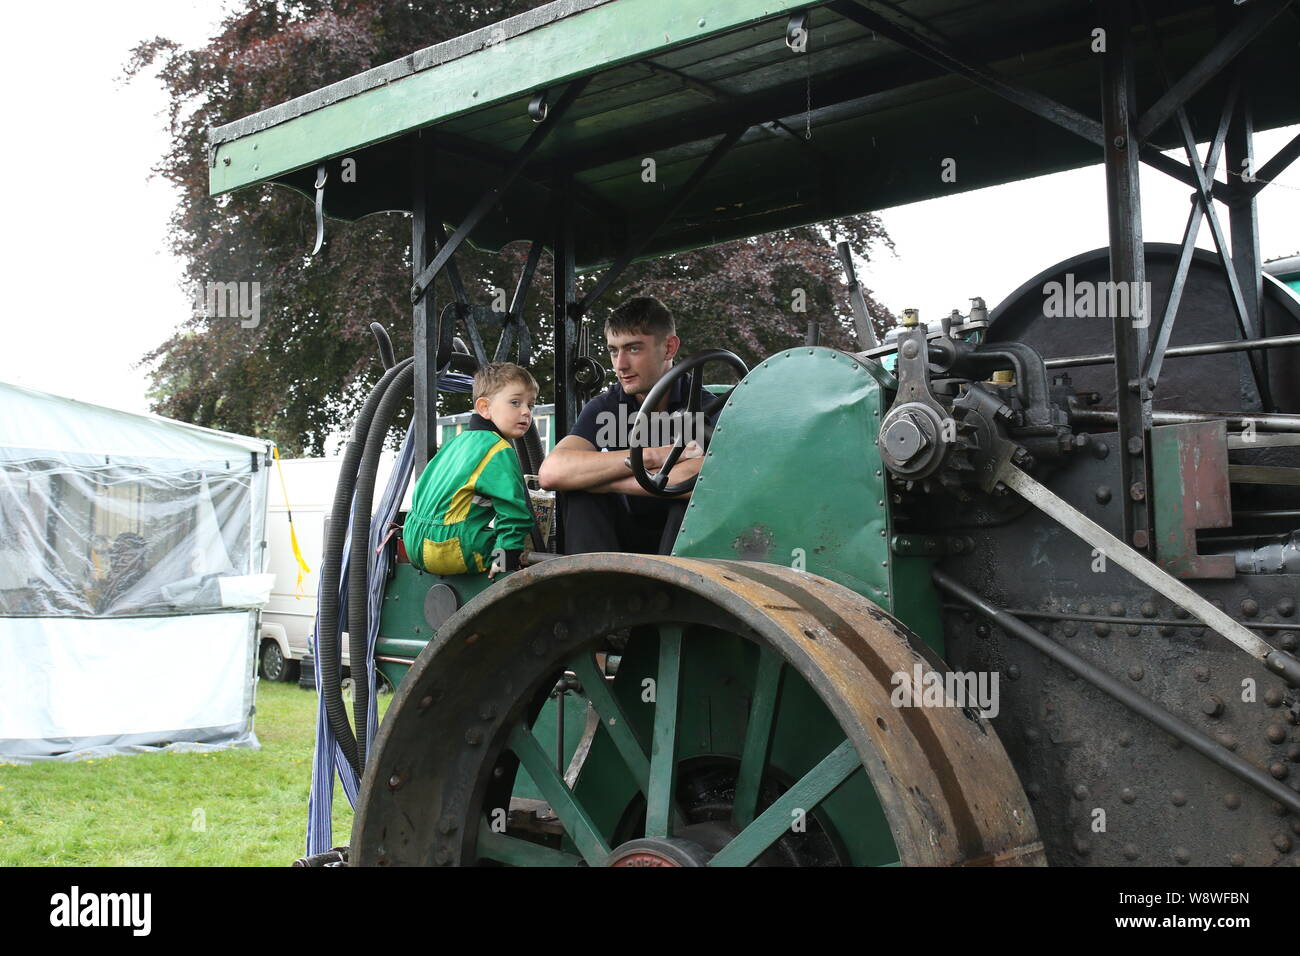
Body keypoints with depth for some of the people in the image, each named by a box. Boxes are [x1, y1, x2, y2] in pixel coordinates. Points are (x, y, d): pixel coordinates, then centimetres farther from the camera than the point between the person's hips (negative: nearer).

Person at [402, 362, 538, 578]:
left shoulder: (457, 441, 19)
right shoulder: (498, 450, -10)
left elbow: (421, 489, 26)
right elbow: (512, 508, -18)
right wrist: (508, 557, -15)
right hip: (452, 552, -9)